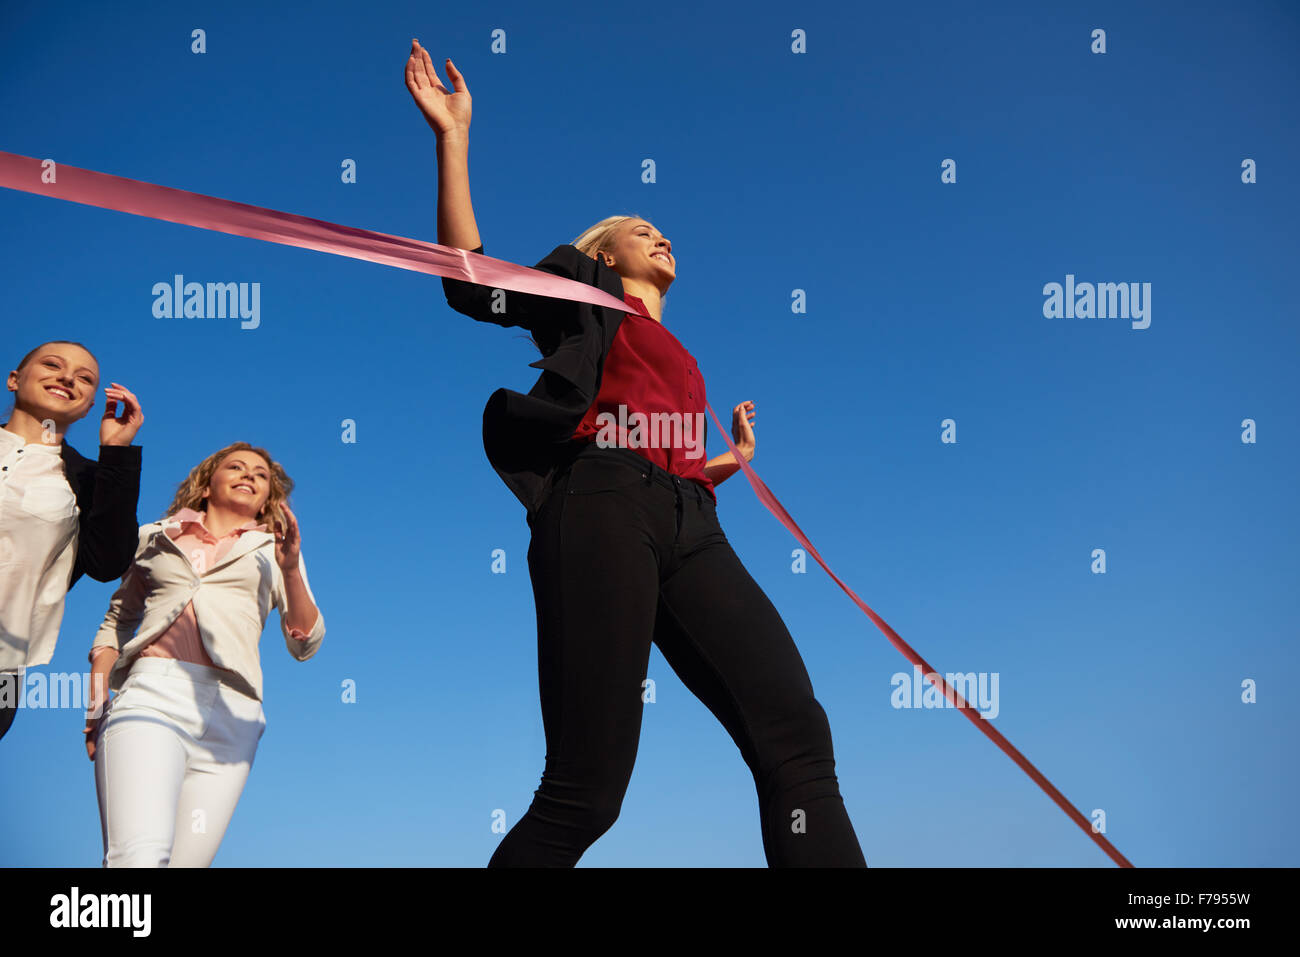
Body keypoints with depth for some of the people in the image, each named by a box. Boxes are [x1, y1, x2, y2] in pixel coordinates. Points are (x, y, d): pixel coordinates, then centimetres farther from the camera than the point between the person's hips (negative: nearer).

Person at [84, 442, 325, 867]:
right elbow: (117, 621, 27)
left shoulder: (273, 549, 20)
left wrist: (291, 569, -8)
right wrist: (95, 702, 12)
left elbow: (304, 644, 9)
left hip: (230, 709, 1)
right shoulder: (155, 538, 24)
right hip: (151, 694, -1)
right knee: (139, 859, -25)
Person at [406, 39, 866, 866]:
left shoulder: (679, 362, 35)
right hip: (601, 516, -6)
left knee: (796, 734, -12)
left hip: (690, 528, 6)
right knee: (586, 791, -12)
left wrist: (733, 461, 32)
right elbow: (471, 284, 5)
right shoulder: (585, 295, 20)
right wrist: (453, 137, 4)